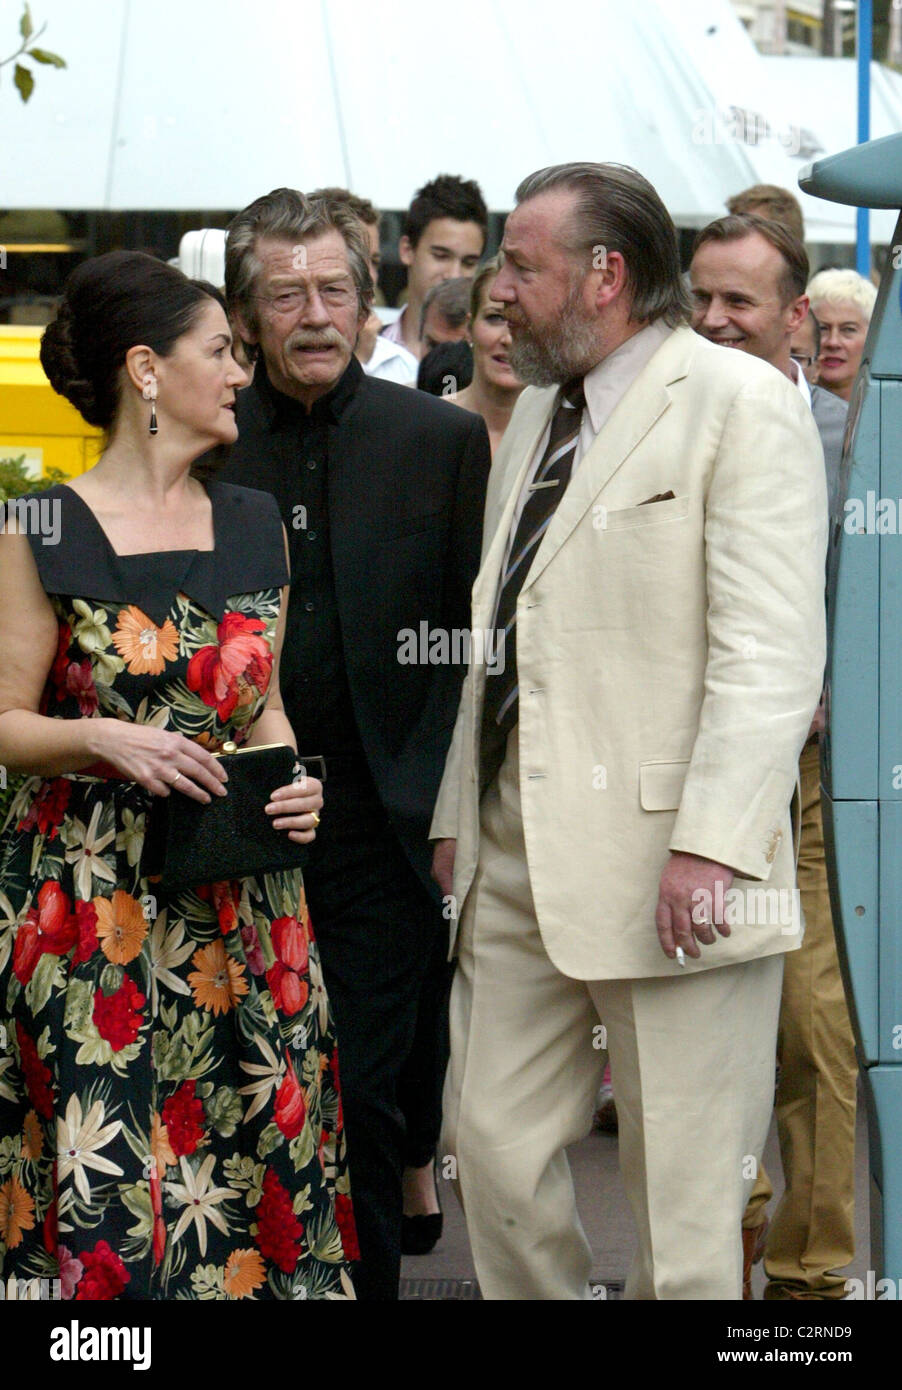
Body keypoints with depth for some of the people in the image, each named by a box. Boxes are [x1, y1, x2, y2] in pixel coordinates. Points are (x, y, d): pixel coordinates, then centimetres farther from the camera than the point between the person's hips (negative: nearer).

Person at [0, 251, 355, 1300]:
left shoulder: (253, 525, 11)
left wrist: (292, 783, -1)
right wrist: (103, 740, -21)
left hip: (241, 903, 5)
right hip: (92, 902, -4)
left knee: (247, 1158, 2)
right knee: (107, 1182, -6)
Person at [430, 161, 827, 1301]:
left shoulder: (741, 405, -7)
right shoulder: (536, 416, 20)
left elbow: (775, 652, -15)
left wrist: (712, 844, -22)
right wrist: (458, 812, 19)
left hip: (667, 867, -8)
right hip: (519, 863, 8)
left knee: (682, 1194, -2)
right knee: (493, 1145, 8)